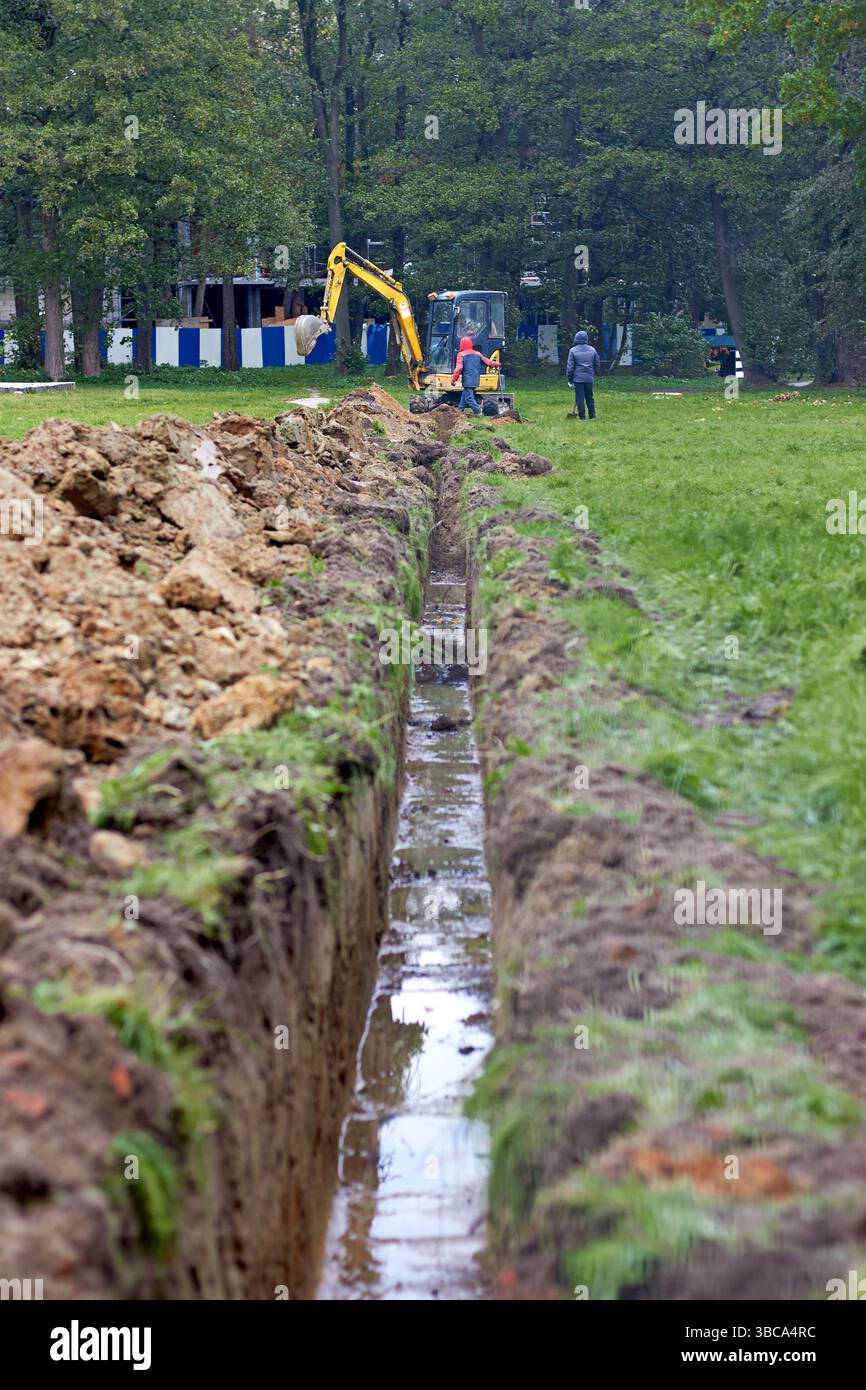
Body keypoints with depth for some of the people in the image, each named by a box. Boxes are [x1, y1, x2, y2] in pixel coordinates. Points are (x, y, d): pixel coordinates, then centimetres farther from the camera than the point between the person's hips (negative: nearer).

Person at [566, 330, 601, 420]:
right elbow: (597, 364, 15)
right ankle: (592, 416, 14)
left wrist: (570, 380, 3)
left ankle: (582, 417, 0)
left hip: (578, 378, -3)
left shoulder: (573, 351, -5)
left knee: (580, 398, 0)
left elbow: (570, 367, -5)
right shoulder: (592, 350, 7)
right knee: (590, 397, 13)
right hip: (589, 378, 3)